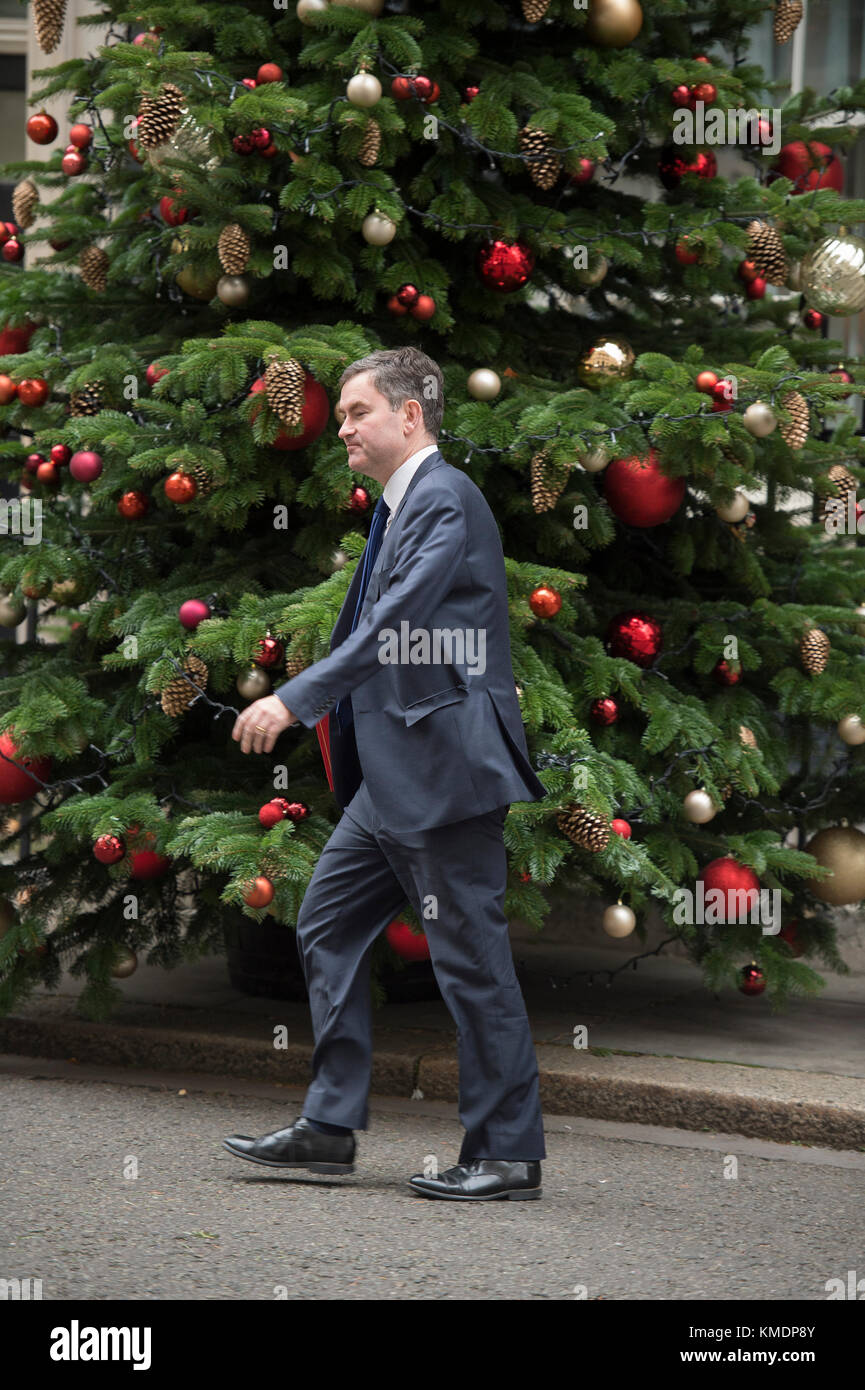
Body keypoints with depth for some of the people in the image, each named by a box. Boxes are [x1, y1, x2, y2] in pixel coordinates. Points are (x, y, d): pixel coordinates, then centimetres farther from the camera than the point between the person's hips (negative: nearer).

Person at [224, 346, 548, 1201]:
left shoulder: (445, 499, -13)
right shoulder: (399, 506, 17)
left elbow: (393, 623, -24)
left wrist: (296, 699, -28)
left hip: (443, 768, -11)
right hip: (392, 777, 11)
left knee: (472, 961, -5)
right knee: (327, 927, 11)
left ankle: (508, 1155, 1)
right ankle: (329, 1128, 16)